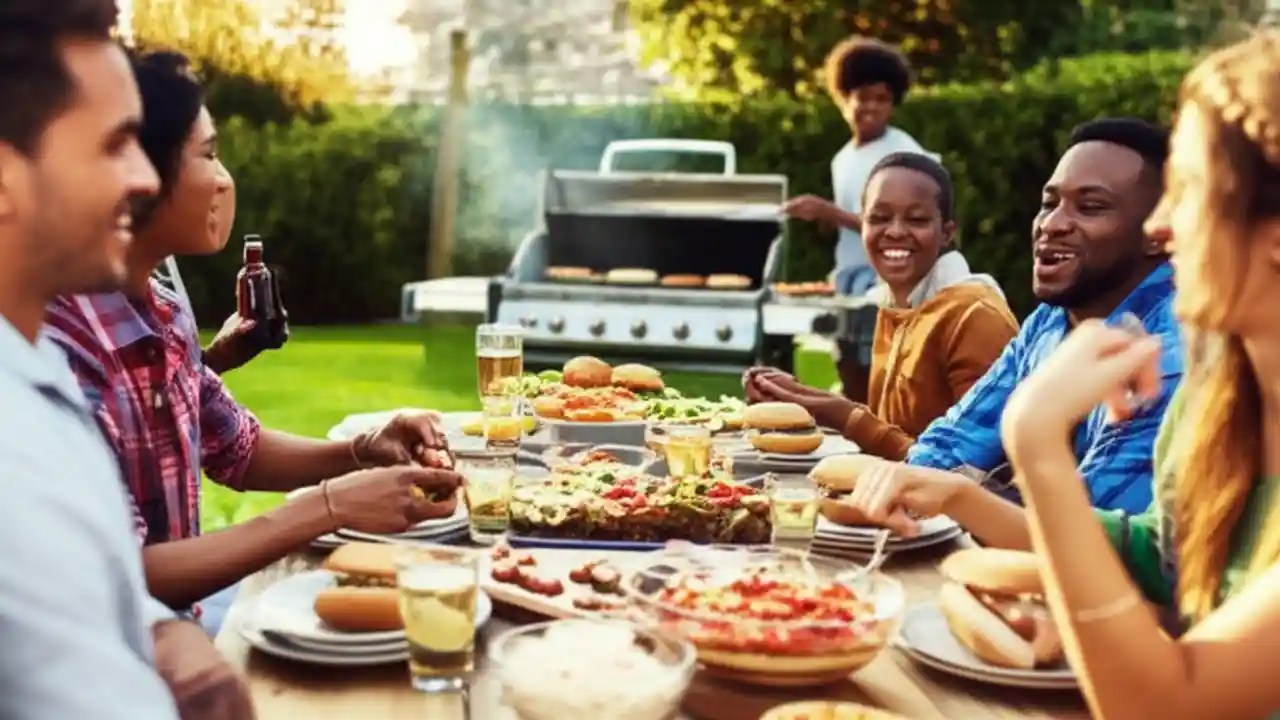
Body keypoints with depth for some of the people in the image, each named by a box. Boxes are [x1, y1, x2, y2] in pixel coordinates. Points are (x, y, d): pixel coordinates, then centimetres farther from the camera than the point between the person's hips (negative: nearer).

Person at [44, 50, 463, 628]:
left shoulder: (163, 313, 2)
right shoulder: (59, 347, -26)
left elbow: (237, 451, 16)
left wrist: (363, 451, -3)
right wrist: (330, 507, -25)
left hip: (171, 623, 8)